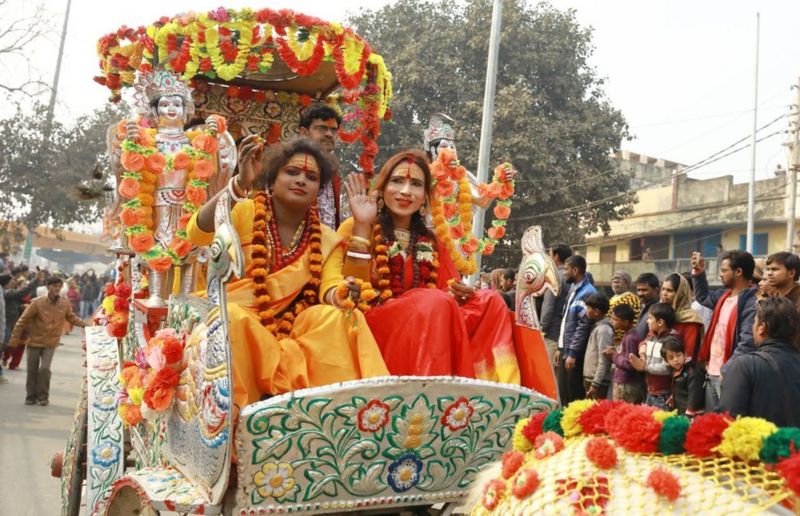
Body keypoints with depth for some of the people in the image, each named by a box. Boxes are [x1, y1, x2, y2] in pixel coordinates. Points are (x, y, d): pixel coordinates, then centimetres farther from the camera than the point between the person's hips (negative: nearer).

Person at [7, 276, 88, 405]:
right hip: (35, 341, -1)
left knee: (45, 368, -12)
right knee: (32, 370, 6)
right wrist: (14, 339, -9)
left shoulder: (65, 304, -6)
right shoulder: (37, 303, -16)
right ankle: (31, 396, 24)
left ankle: (43, 396, 6)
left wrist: (85, 324, 0)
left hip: (51, 343, 1)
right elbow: (23, 320, -10)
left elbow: (71, 317, 13)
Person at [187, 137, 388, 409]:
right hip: (231, 323, -2)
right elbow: (197, 234, -20)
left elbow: (330, 289, -5)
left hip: (290, 331, 3)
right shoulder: (244, 213, -1)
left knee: (330, 316, -24)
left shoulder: (326, 240, 9)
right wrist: (240, 183, -33)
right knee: (232, 316, -35)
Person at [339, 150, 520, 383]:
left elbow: (452, 295, 17)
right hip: (373, 327, -5)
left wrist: (464, 295, -7)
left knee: (489, 301, -16)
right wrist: (362, 227, -14)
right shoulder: (356, 228, 6)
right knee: (435, 301, -32)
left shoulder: (431, 244, 20)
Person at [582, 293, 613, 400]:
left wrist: (595, 384, -20)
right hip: (590, 379, 9)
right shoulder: (597, 327, 12)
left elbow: (603, 361, -20)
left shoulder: (603, 330, -16)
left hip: (598, 382, -9)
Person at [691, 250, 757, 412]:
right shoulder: (724, 296, 10)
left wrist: (728, 371, -24)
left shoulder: (751, 302, -18)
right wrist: (698, 275, 18)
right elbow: (703, 297, 33)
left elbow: (747, 343, -25)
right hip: (712, 373, 9)